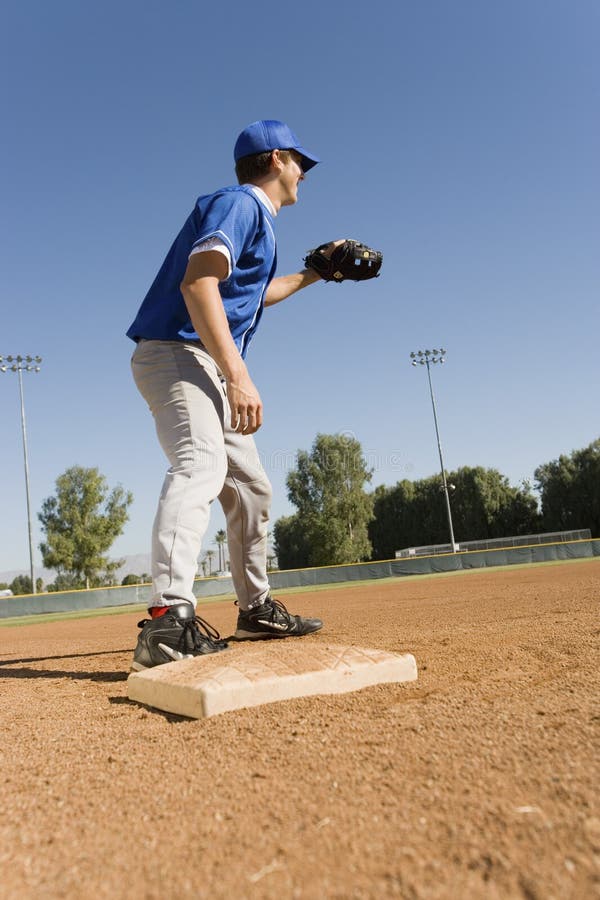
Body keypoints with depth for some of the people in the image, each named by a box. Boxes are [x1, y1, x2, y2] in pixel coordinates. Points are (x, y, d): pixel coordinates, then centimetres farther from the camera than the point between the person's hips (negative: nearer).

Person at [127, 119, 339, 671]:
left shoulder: (255, 215, 24)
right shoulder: (238, 202, -7)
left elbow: (254, 293, 39)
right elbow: (198, 281, -24)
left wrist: (315, 273, 41)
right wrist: (238, 375, -32)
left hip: (207, 368, 10)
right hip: (176, 355, -10)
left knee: (251, 485, 12)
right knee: (201, 463, -34)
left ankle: (257, 609, 25)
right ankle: (169, 623, -46)